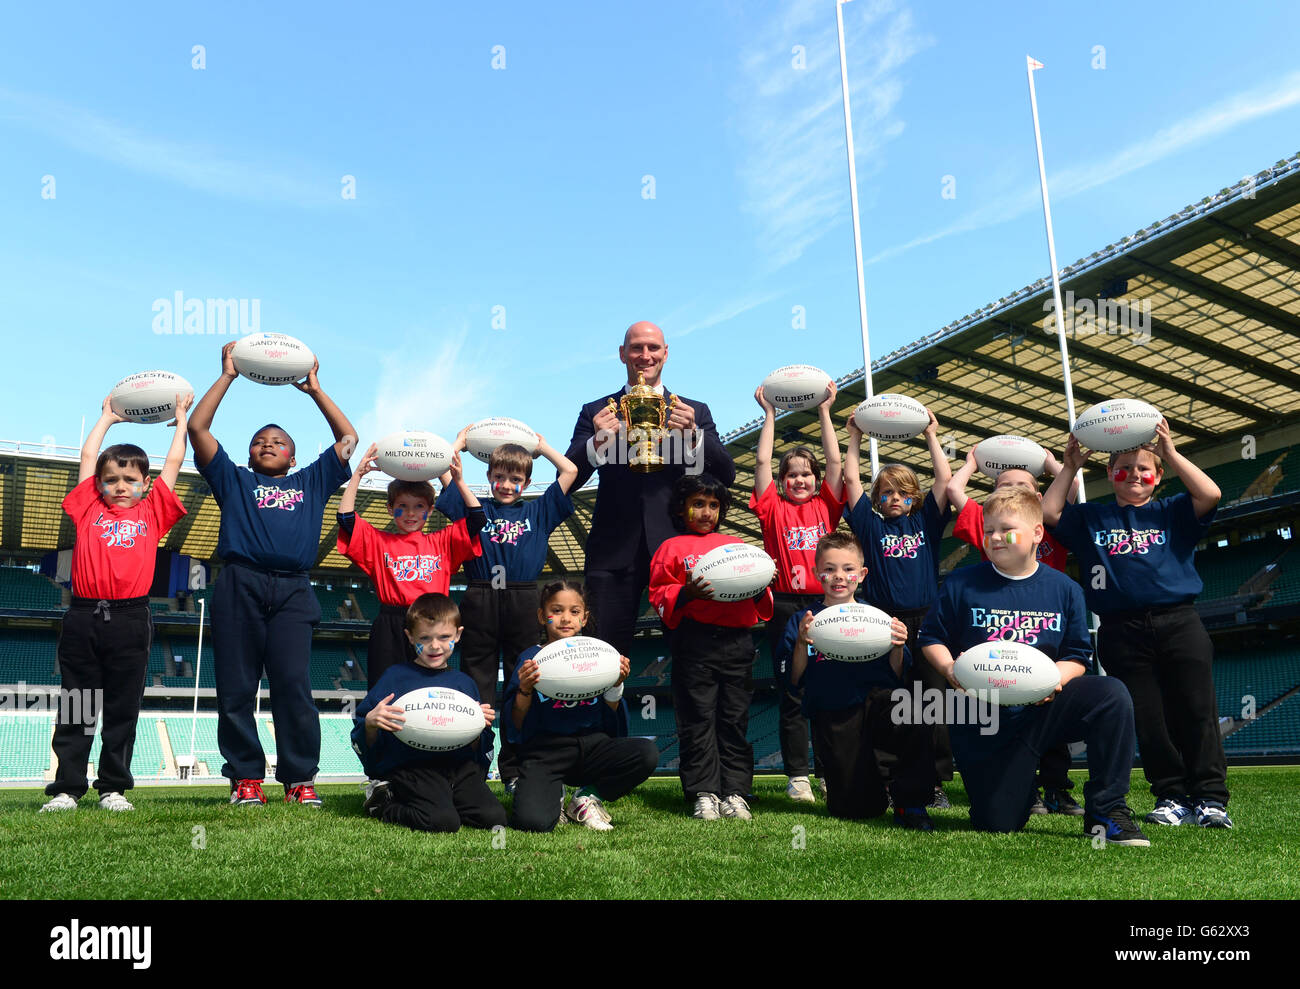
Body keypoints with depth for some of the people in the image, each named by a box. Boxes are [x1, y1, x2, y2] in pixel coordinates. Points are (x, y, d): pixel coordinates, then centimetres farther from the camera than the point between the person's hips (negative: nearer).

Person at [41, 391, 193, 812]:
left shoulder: (152, 512, 11)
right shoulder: (89, 509, 12)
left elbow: (174, 461, 17)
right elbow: (88, 455, 19)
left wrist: (181, 418, 26)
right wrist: (108, 417, 31)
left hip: (130, 619, -1)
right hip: (83, 616, 1)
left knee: (122, 709, 5)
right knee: (76, 708, 6)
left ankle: (114, 788, 14)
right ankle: (66, 789, 12)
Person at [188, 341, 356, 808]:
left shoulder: (311, 482, 27)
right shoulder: (234, 480, 24)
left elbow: (348, 438, 26)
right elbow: (197, 427, 18)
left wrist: (315, 389, 26)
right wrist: (227, 376, 20)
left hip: (291, 591, 0)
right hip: (239, 586, 1)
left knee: (292, 684, -11)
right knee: (236, 687, -2)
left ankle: (300, 778, -7)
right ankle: (245, 778, 4)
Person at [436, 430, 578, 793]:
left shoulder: (539, 511, 14)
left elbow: (570, 471, 9)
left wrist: (541, 446, 21)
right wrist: (462, 441, 20)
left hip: (522, 605, 1)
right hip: (480, 603, -1)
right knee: (477, 686, 3)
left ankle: (515, 770, 14)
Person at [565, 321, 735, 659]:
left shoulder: (695, 412, 12)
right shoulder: (595, 413, 11)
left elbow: (726, 475, 1)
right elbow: (567, 480, 2)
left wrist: (693, 435, -16)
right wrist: (597, 441, -16)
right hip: (614, 553, 0)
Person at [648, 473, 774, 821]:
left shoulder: (736, 545, 22)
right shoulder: (673, 547, 11)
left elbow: (762, 605, 23)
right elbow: (659, 595, 4)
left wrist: (761, 587, 1)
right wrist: (686, 593, -14)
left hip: (738, 641, 3)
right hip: (695, 642, -3)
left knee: (735, 720, 3)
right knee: (697, 719, -3)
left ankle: (735, 793, 8)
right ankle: (704, 793, 3)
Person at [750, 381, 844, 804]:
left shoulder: (825, 506, 11)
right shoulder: (774, 508, 6)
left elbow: (835, 461, 6)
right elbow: (762, 461, 1)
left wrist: (824, 411, 8)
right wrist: (769, 412, 7)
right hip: (786, 607, -2)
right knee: (792, 696, 2)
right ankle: (797, 777, 7)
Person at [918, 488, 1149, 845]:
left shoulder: (1064, 589, 2)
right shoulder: (961, 584, -2)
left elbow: (1078, 657, 4)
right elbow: (931, 638, 3)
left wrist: (1057, 676, -18)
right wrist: (951, 671, -17)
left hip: (1042, 705, 1)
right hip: (982, 719, -1)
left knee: (1111, 694, -27)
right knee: (997, 823, -6)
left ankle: (1107, 812, -14)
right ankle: (1021, 779, 34)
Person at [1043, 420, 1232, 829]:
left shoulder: (1172, 513, 13)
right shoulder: (1090, 518, 17)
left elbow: (1210, 494, -4)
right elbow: (1047, 512, 6)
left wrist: (1171, 453, -4)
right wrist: (1070, 468, 5)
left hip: (1179, 623, -1)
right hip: (1121, 632, 1)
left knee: (1196, 711, -5)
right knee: (1148, 719, 1)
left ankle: (1209, 798, 1)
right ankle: (1171, 796, 10)